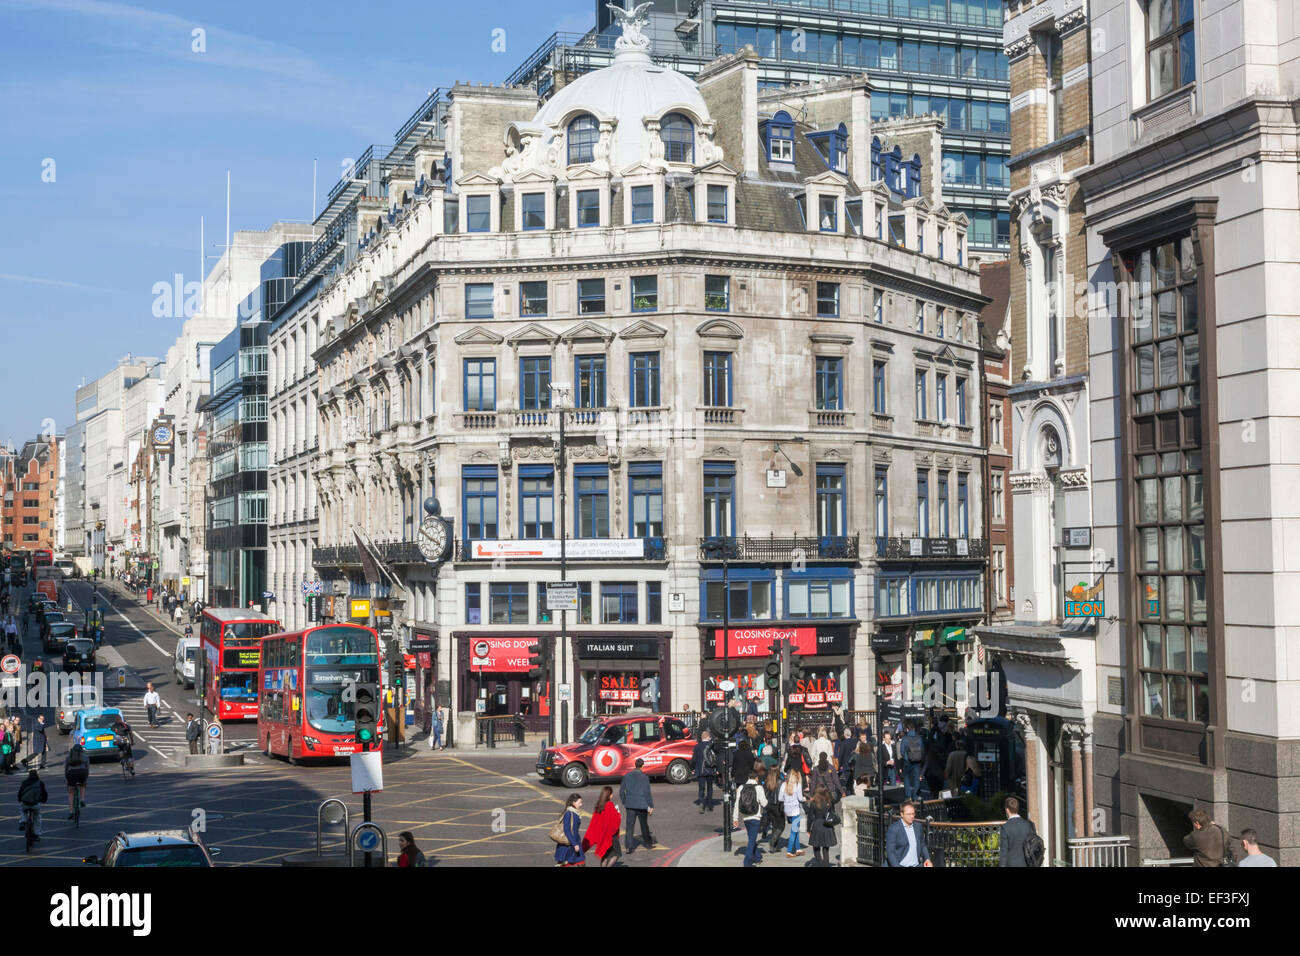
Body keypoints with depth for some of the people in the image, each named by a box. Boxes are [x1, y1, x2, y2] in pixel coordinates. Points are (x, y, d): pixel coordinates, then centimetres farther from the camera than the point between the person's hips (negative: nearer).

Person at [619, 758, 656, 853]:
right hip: (642, 805, -2)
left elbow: (621, 790, 8)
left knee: (629, 826, 2)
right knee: (644, 825, 14)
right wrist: (651, 806, -5)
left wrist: (624, 802, 20)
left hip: (630, 805, 2)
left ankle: (628, 846, -6)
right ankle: (648, 843, 30)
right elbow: (647, 792, -11)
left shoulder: (627, 776, 3)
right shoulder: (644, 777, -9)